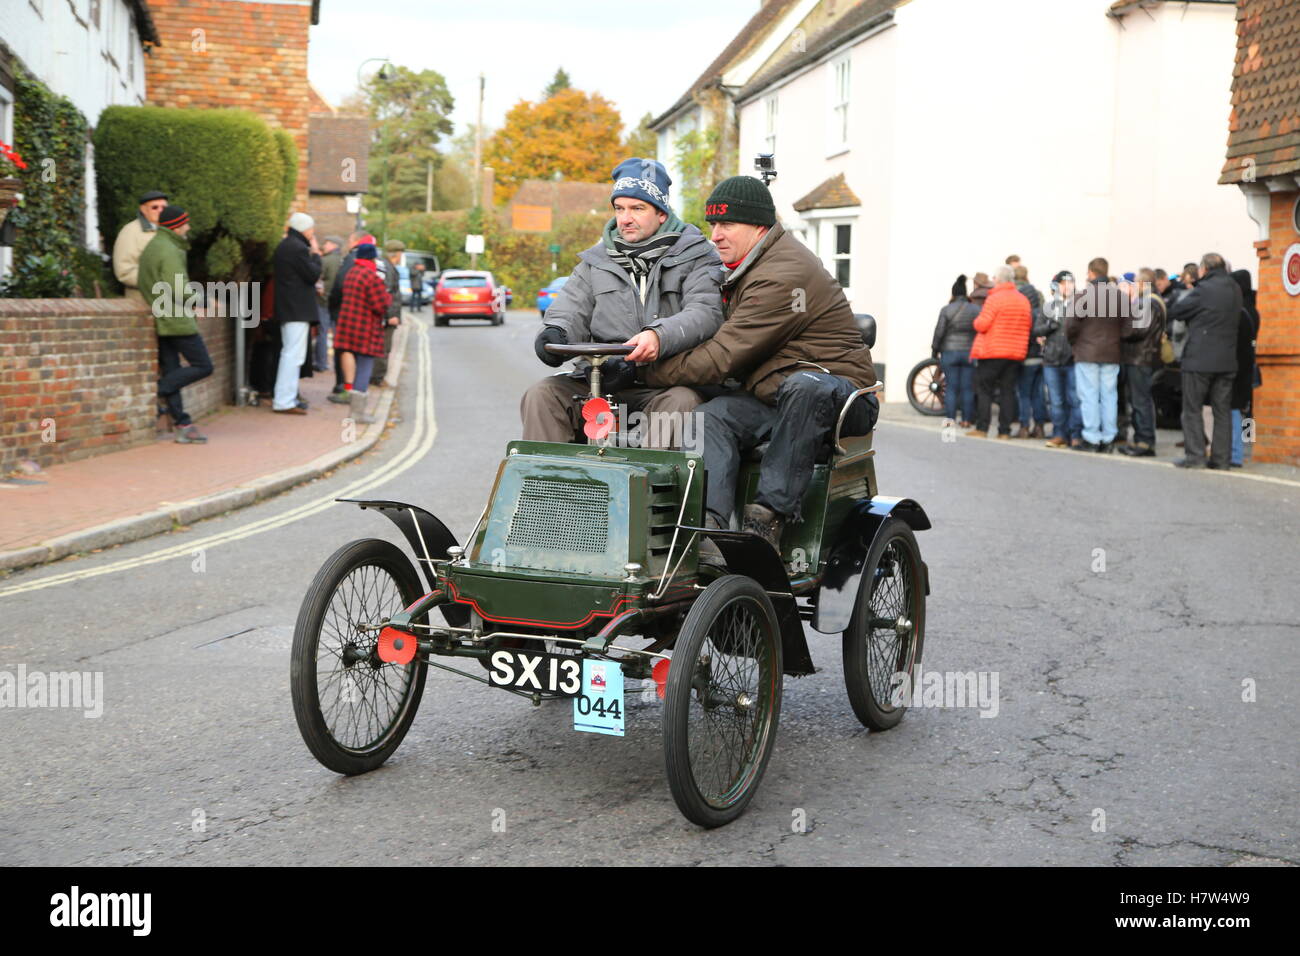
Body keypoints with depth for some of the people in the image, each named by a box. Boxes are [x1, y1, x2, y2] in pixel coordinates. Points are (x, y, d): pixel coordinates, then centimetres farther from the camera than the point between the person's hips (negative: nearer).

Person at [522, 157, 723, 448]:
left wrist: (661, 336, -31)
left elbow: (706, 312, -10)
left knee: (682, 402, -37)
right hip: (602, 383, 4)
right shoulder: (596, 261, 20)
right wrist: (554, 333, -13)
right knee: (541, 395, -20)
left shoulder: (695, 256, 7)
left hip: (665, 385, -3)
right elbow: (570, 311, 14)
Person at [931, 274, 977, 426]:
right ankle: (966, 419, 6)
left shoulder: (946, 310, -7)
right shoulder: (976, 310, 0)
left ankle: (950, 417, 1)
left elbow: (939, 332, -6)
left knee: (951, 386, 3)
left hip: (950, 352, -2)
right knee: (967, 388, 5)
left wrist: (935, 350, 6)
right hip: (969, 353, 2)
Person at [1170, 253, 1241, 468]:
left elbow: (1175, 312, -5)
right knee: (1222, 410, 8)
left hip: (1199, 359, -6)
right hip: (1226, 360, 6)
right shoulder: (1235, 290, 10)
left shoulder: (1204, 289, -12)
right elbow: (1236, 320, 16)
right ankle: (1221, 457, 7)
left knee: (1192, 409, 2)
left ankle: (1195, 455, -3)